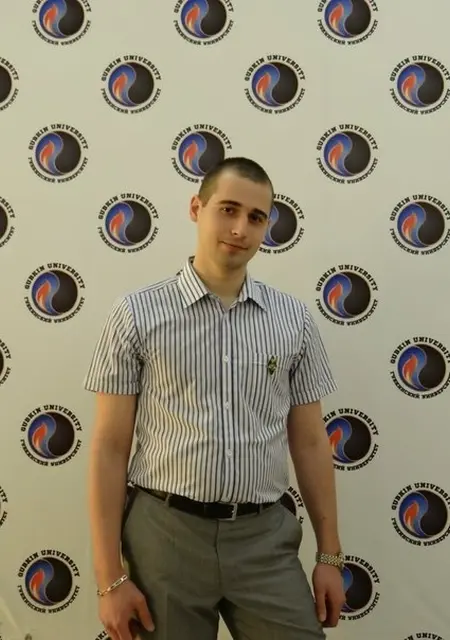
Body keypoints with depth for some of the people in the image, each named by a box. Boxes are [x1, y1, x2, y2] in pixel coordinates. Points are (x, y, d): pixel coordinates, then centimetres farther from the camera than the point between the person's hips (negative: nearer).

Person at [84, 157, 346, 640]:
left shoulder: (294, 319, 4)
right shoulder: (136, 314, -4)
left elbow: (310, 442, 8)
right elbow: (109, 447, -4)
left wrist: (329, 554, 7)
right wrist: (110, 577, -7)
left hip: (266, 538, 2)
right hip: (167, 533, -2)